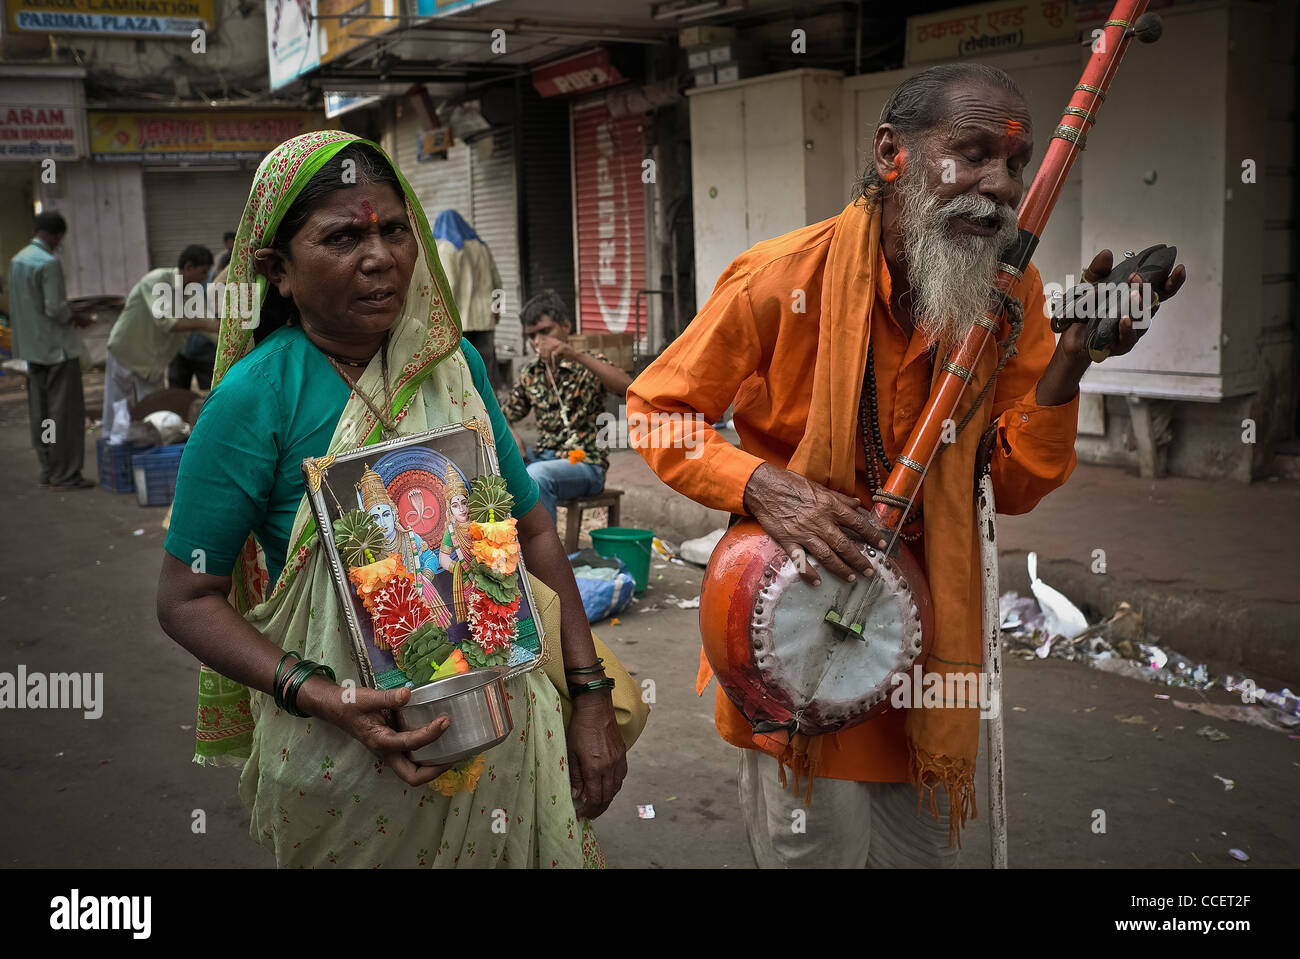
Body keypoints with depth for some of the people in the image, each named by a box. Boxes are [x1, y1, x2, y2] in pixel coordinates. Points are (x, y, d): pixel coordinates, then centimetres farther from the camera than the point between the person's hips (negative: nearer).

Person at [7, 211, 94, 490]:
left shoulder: (17, 260, 9)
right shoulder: (49, 263, -17)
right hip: (58, 347, -8)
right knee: (65, 411, -2)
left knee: (39, 412, 11)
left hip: (32, 348, 8)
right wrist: (77, 318, -2)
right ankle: (65, 474, 1)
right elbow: (55, 309, -19)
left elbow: (15, 304, 14)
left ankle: (48, 472, 18)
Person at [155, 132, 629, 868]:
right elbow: (187, 598, -11)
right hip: (346, 752, -4)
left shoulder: (453, 363, -1)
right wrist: (323, 699, -24)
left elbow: (531, 529, 4)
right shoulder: (254, 397, -14)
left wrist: (590, 696, 1)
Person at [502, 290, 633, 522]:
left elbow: (627, 387, -27)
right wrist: (510, 436, -6)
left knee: (536, 475, -35)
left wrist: (577, 355, -34)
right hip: (543, 459, 6)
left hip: (584, 465, -6)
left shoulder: (588, 366, -6)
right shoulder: (529, 375, 10)